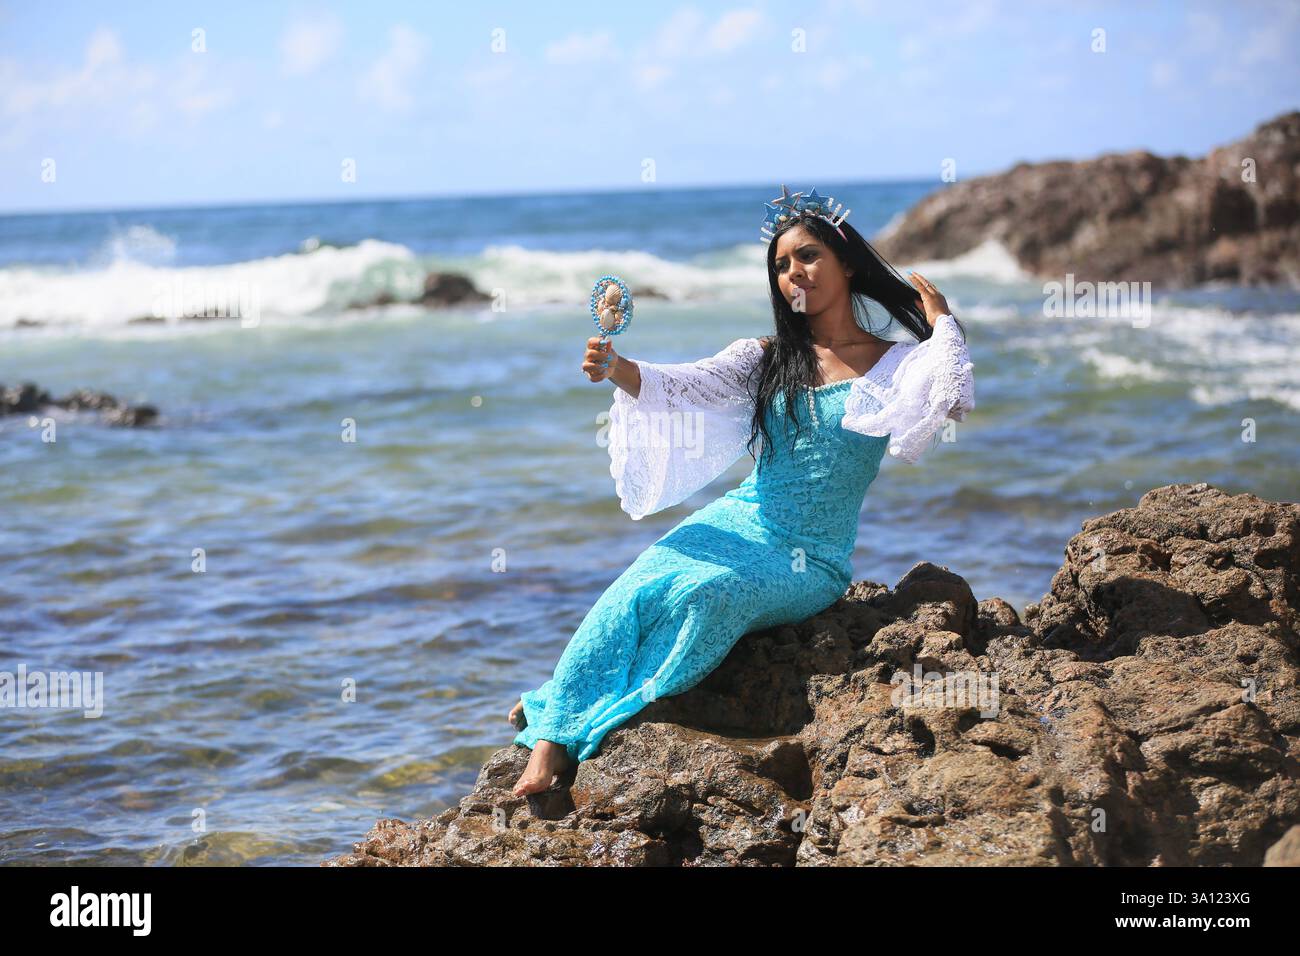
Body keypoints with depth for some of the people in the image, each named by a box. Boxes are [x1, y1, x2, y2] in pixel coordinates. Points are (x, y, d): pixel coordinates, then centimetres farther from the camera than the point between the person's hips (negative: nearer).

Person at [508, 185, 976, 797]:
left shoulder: (898, 366, 4)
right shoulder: (764, 358, 13)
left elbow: (952, 403, -17)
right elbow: (681, 385, -2)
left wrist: (941, 322, -5)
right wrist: (616, 370, -21)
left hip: (811, 560, -3)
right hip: (739, 524, 3)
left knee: (706, 593, -33)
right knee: (638, 589, -27)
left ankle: (590, 723, -27)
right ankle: (550, 742, -31)